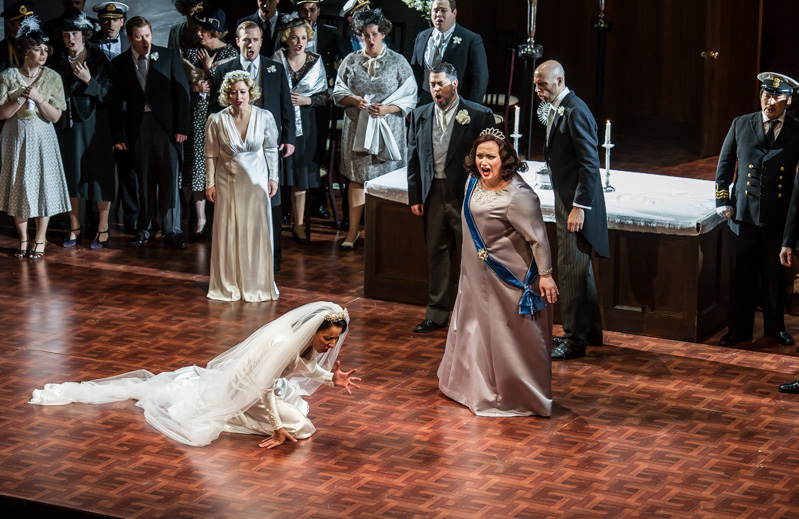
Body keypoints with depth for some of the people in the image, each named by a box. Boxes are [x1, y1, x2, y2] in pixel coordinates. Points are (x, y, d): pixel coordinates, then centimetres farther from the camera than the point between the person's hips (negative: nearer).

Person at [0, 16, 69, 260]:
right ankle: (23, 238, 18)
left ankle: (40, 239, 12)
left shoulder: (52, 78, -3)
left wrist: (39, 98, -19)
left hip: (42, 139, 0)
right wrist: (21, 99, -18)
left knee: (44, 185, 0)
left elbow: (55, 116, -5)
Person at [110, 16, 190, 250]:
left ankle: (171, 230, 4)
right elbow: (116, 102, 5)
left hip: (166, 124, -1)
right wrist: (118, 136, -1)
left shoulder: (168, 56, 2)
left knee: (169, 180, -2)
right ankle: (145, 229, 16)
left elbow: (182, 91, 1)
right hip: (138, 127, 1)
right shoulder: (120, 63, 4)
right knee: (144, 180, 6)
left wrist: (182, 127, -6)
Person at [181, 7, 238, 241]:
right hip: (198, 114, 3)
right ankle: (200, 220, 6)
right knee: (198, 165, -1)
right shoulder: (192, 53, 7)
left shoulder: (230, 53, -3)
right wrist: (195, 87, -9)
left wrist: (209, 68, -9)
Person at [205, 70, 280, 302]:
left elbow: (271, 149, 3)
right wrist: (210, 183, 1)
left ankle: (257, 283, 16)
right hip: (228, 180, 0)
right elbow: (211, 155, -1)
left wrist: (273, 177, 4)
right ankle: (229, 285, 16)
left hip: (256, 179, 0)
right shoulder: (217, 121, -11)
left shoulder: (265, 117, -10)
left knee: (257, 229, 2)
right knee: (228, 231, 4)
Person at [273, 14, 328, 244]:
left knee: (301, 177, 4)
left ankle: (298, 224, 13)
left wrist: (305, 100, -10)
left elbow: (325, 95, 5)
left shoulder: (315, 62, 3)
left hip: (304, 124, 2)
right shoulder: (276, 60, -3)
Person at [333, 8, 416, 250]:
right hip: (357, 128, 2)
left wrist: (387, 109, -15)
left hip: (387, 130, -2)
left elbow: (410, 97, 0)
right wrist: (353, 100, -11)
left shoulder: (398, 62, 1)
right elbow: (338, 93, 10)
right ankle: (353, 230, 13)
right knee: (356, 178, 5)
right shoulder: (351, 61, 8)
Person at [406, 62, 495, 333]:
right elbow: (413, 158, 11)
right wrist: (414, 197, 6)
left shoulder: (479, 115, -6)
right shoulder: (420, 115, 7)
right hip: (433, 194, 4)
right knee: (436, 253, 11)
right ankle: (437, 313, 20)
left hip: (466, 195, -4)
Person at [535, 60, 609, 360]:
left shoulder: (575, 112, -19)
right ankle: (590, 330, 28)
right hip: (566, 201, 10)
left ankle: (575, 339, 2)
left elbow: (589, 164, -22)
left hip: (577, 204, -10)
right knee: (578, 268, 17)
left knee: (572, 269, -5)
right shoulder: (557, 110, 12)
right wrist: (566, 205, 19)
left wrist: (579, 208, -23)